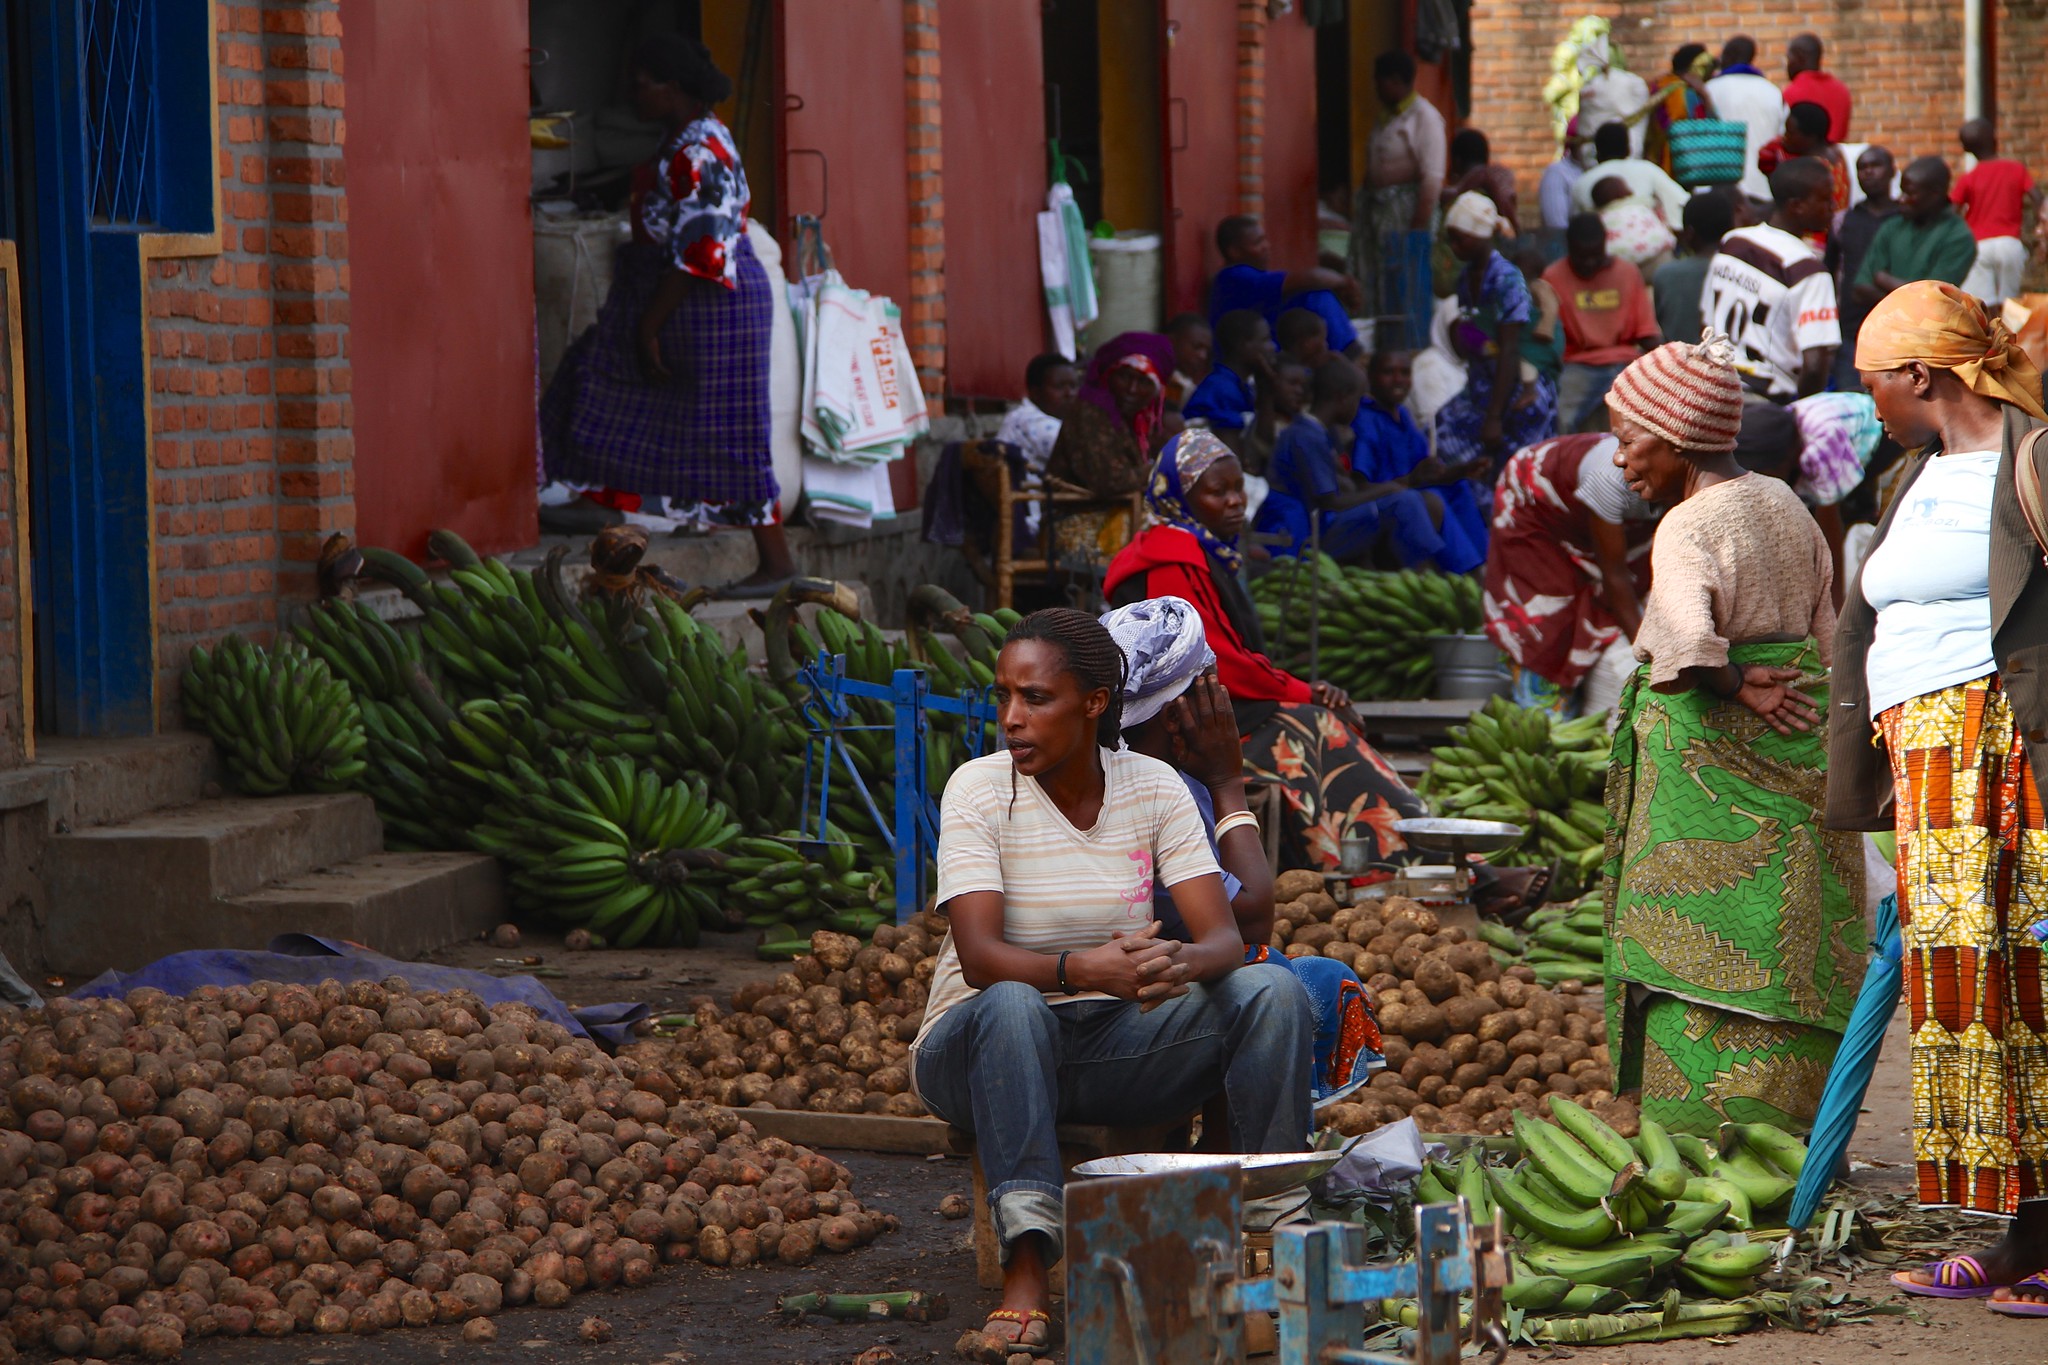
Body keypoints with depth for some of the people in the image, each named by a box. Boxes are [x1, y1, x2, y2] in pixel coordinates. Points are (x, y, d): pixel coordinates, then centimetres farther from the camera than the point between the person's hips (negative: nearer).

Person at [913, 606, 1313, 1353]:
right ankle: (1026, 1267, -42)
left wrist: (1177, 961, -36)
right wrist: (1083, 970, -43)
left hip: (1112, 1047, 3)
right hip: (980, 1045, -3)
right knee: (1012, 1007, -38)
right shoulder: (979, 789, -12)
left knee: (1273, 993, -20)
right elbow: (979, 955, -23)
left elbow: (1224, 938, -11)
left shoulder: (1154, 788, -3)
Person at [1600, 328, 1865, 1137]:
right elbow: (1824, 639, 16)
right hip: (1800, 757, 8)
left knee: (1707, 974, -3)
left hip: (1714, 766, -8)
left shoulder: (1688, 531, -16)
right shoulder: (1783, 504, 10)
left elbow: (1684, 648, -34)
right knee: (1790, 968, 11)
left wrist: (1733, 684, -17)